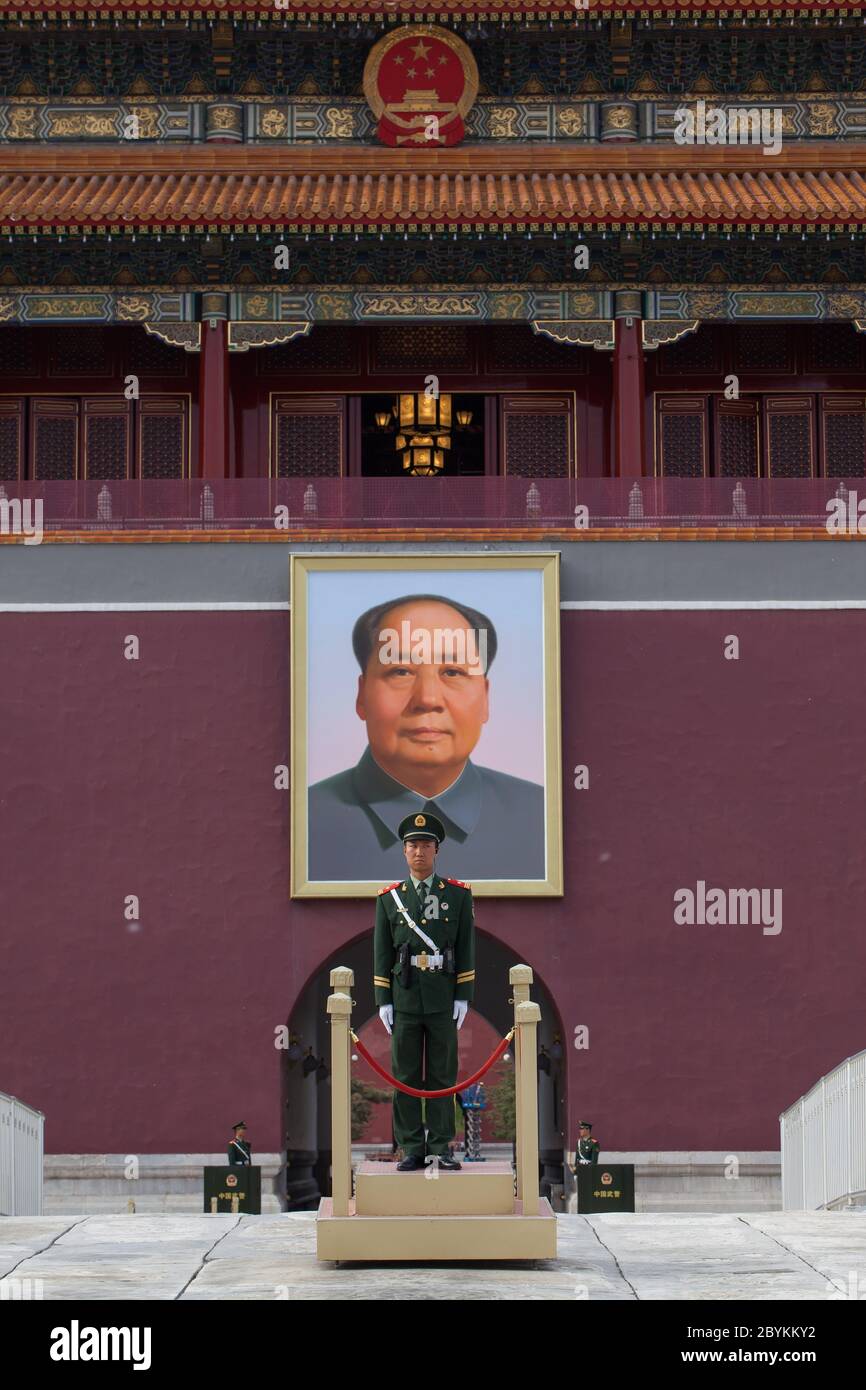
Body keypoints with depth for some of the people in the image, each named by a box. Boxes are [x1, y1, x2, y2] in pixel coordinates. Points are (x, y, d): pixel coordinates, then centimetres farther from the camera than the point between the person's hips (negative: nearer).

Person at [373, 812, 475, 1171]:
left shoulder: (459, 894, 5)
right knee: (405, 1075, 2)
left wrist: (463, 996, -3)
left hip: (444, 997, -1)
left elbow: (466, 948, 3)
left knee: (443, 1073, 3)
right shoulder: (389, 897, 7)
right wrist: (383, 1000, 0)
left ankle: (441, 1148, 7)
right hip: (404, 995, 1)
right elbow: (381, 951, 6)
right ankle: (412, 1149, 6)